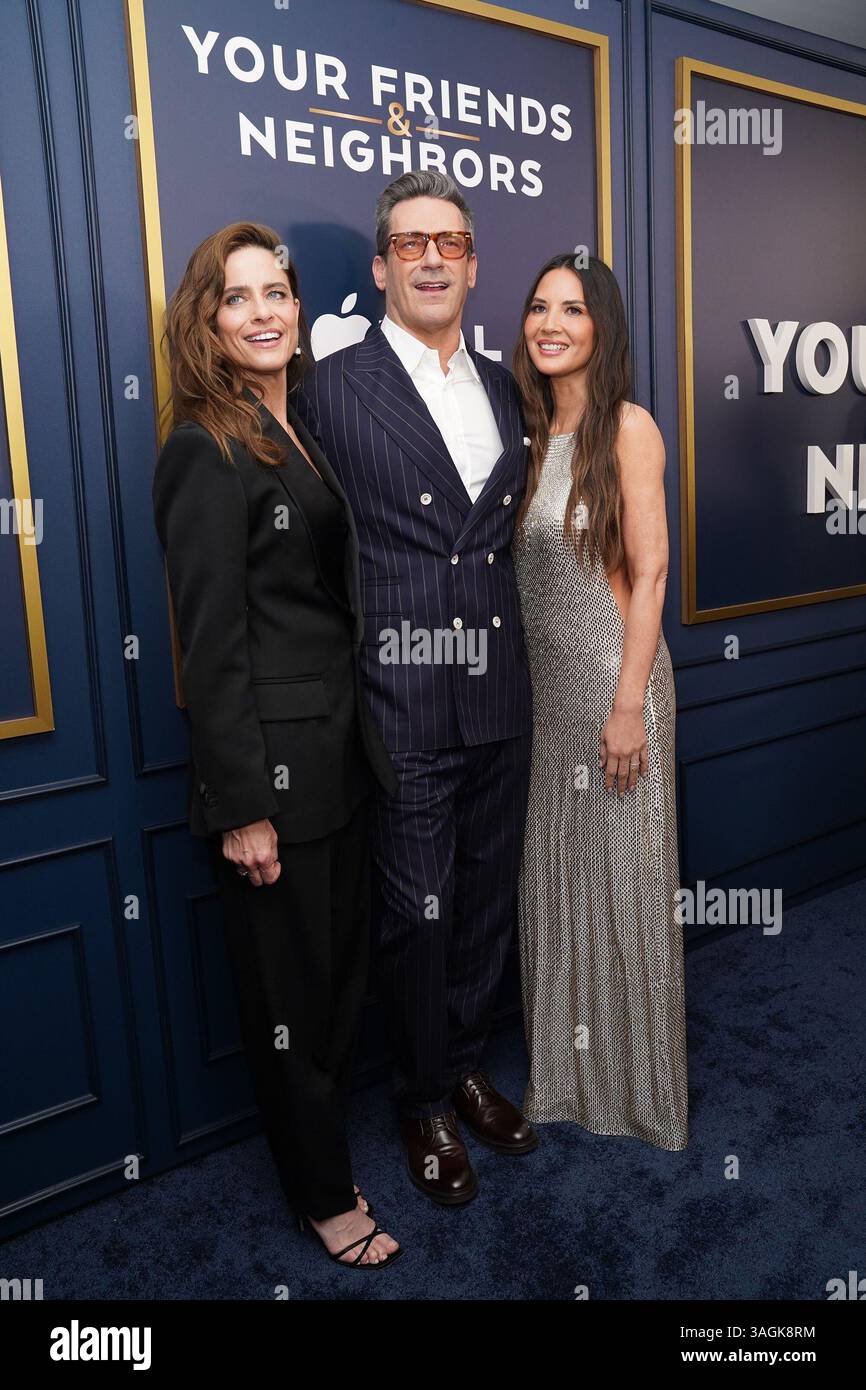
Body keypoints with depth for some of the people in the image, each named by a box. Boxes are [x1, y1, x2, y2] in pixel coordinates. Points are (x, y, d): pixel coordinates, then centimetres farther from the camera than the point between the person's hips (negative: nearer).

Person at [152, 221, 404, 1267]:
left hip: (340, 747, 8)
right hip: (271, 761, -8)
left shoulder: (301, 434, 12)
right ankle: (323, 1193, 31)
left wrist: (359, 735, 13)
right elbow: (213, 648, -17)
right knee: (292, 990, 9)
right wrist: (241, 808, -17)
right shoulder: (206, 453, -13)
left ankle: (321, 1135, 42)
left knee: (343, 964, 19)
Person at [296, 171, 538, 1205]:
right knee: (415, 911, 7)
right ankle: (425, 1101, 30)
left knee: (487, 895, 17)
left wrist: (511, 643, 9)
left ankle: (465, 1067, 39)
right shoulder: (332, 387, -5)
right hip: (404, 698, -5)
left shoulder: (503, 390, 12)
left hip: (500, 692, 6)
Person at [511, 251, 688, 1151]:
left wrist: (629, 704, -18)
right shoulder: (535, 434, 11)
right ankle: (563, 1074, 32)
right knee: (552, 876, 13)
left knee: (620, 881, 4)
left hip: (611, 678, -7)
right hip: (543, 681, 7)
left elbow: (649, 571, -13)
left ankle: (636, 1084, 25)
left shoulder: (628, 428, -8)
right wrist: (522, 687, 10)